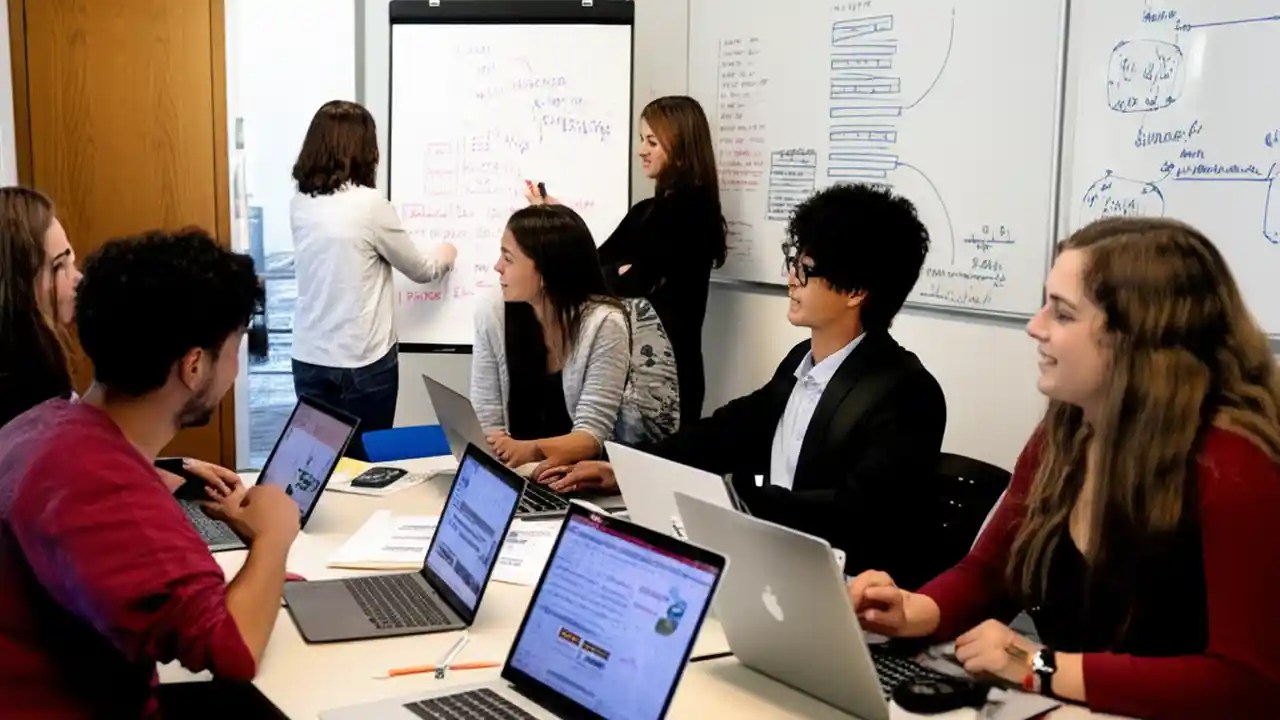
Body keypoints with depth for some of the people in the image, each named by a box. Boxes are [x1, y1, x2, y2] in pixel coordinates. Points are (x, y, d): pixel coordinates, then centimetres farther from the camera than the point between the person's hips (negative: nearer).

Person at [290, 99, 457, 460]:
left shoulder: (299, 204, 2)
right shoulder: (369, 204, -14)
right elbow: (420, 269, -1)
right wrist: (446, 254, 21)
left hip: (309, 360, 5)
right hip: (362, 362, -5)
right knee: (363, 464, 9)